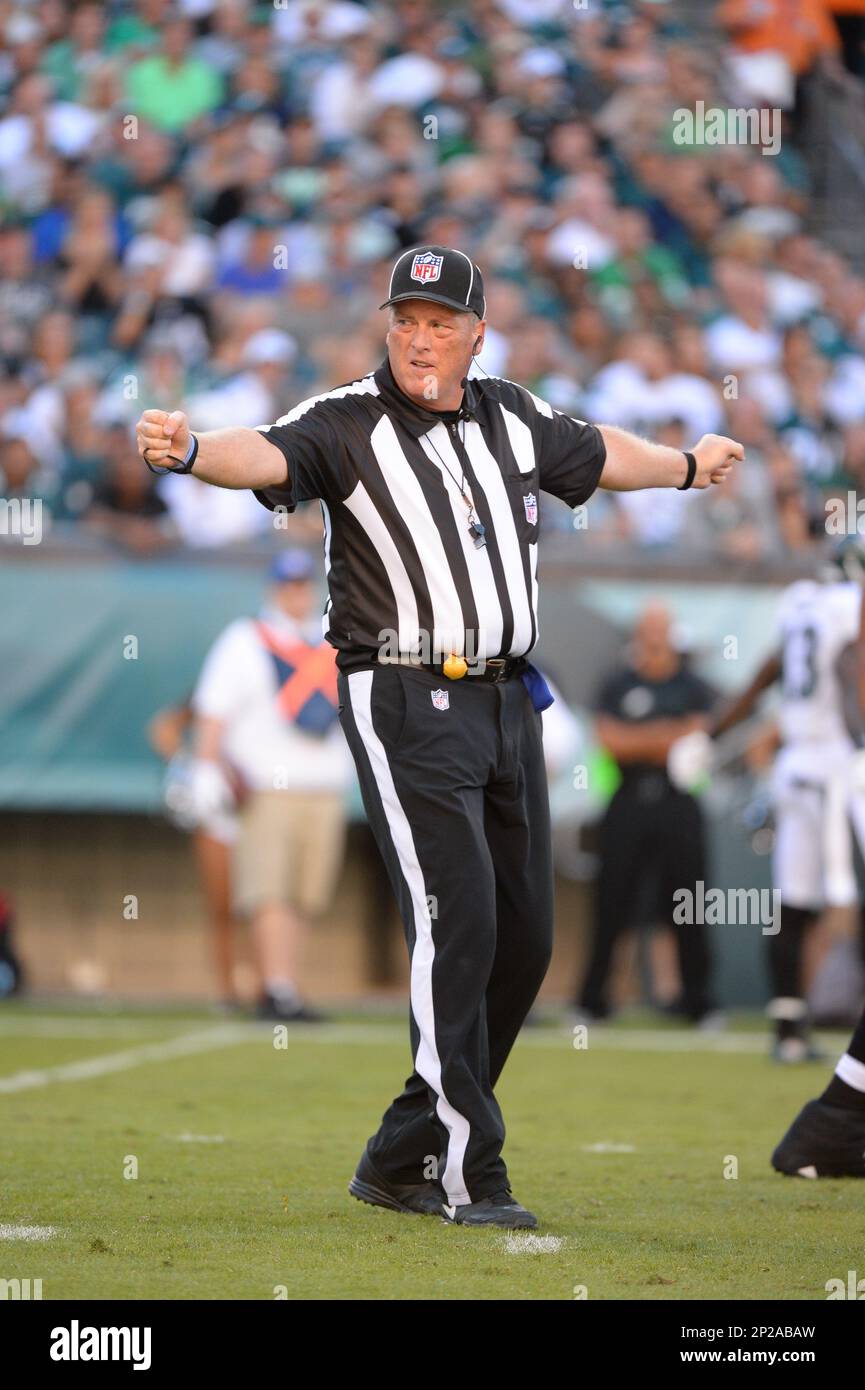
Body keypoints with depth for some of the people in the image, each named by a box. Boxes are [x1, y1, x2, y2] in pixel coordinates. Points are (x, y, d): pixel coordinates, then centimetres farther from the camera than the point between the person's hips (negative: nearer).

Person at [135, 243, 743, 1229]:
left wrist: (686, 467, 48)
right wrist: (190, 451, -49)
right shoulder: (347, 424, -7)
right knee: (456, 925, -15)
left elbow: (598, 455, 31)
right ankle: (471, 1175, -10)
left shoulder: (511, 418, 11)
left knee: (523, 937, 6)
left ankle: (402, 1162, 15)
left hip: (507, 702, 7)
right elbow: (267, 455, -27)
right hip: (403, 706, -7)